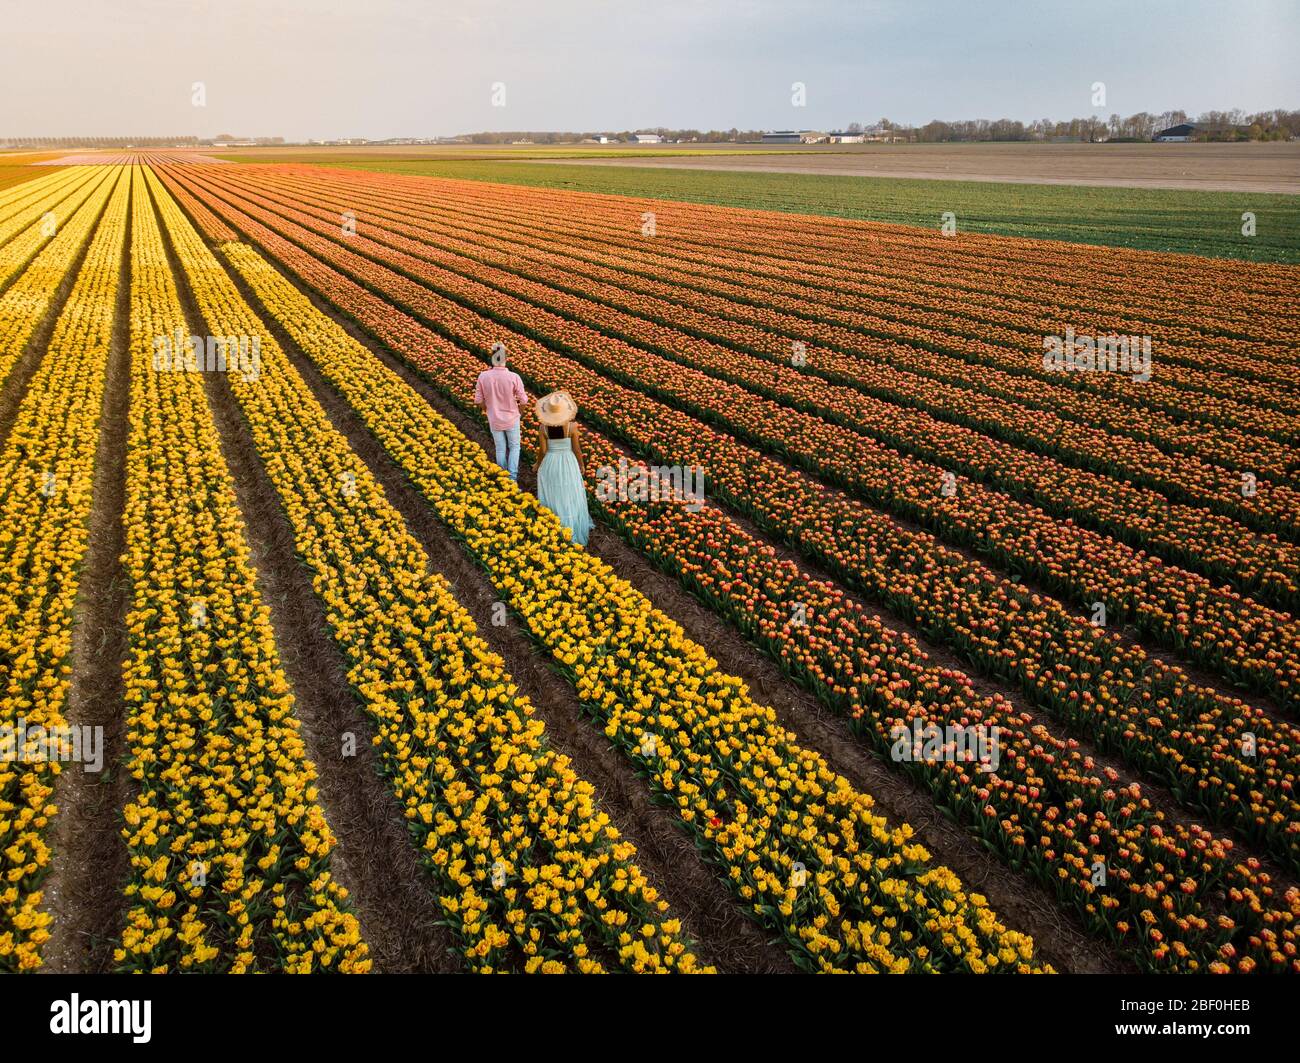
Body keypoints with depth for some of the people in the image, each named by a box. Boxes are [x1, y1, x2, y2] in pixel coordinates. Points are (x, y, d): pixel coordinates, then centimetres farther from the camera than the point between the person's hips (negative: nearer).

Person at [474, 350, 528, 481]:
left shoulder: (483, 376, -16)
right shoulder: (514, 377, -22)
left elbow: (479, 400, -8)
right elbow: (524, 401, -16)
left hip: (494, 420, 2)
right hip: (511, 419, -2)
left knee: (500, 449, 20)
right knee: (514, 447, 21)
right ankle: (512, 478, 14)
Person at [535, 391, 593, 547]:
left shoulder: (544, 427, -17)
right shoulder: (572, 426, -19)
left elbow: (542, 450, -10)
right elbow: (576, 449, -10)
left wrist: (538, 464, 10)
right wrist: (581, 465, 8)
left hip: (550, 463, 1)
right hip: (568, 463, -1)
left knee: (552, 497, 18)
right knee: (570, 497, 16)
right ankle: (573, 531, 27)